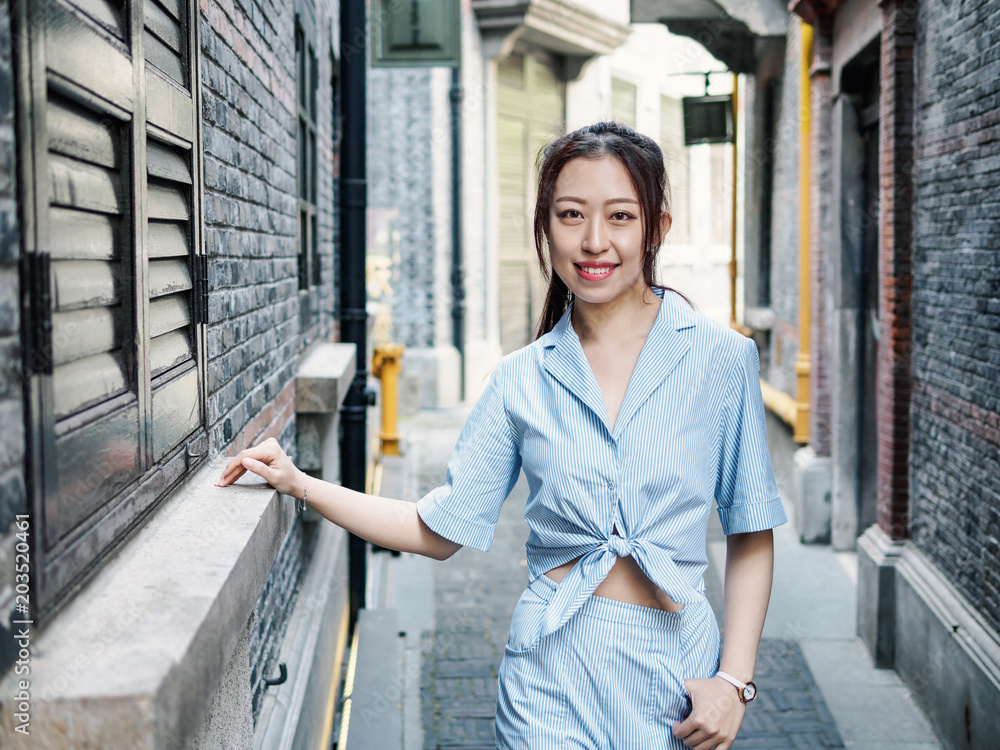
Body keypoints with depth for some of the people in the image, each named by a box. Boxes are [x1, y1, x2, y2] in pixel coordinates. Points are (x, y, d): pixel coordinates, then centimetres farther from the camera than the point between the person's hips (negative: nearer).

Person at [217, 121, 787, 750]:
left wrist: (734, 680, -8)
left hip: (675, 669, 0)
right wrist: (299, 483, 0)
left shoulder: (722, 358, -5)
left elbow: (751, 534, 0)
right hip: (553, 672, 0)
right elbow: (441, 530, 4)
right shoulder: (522, 379, -1)